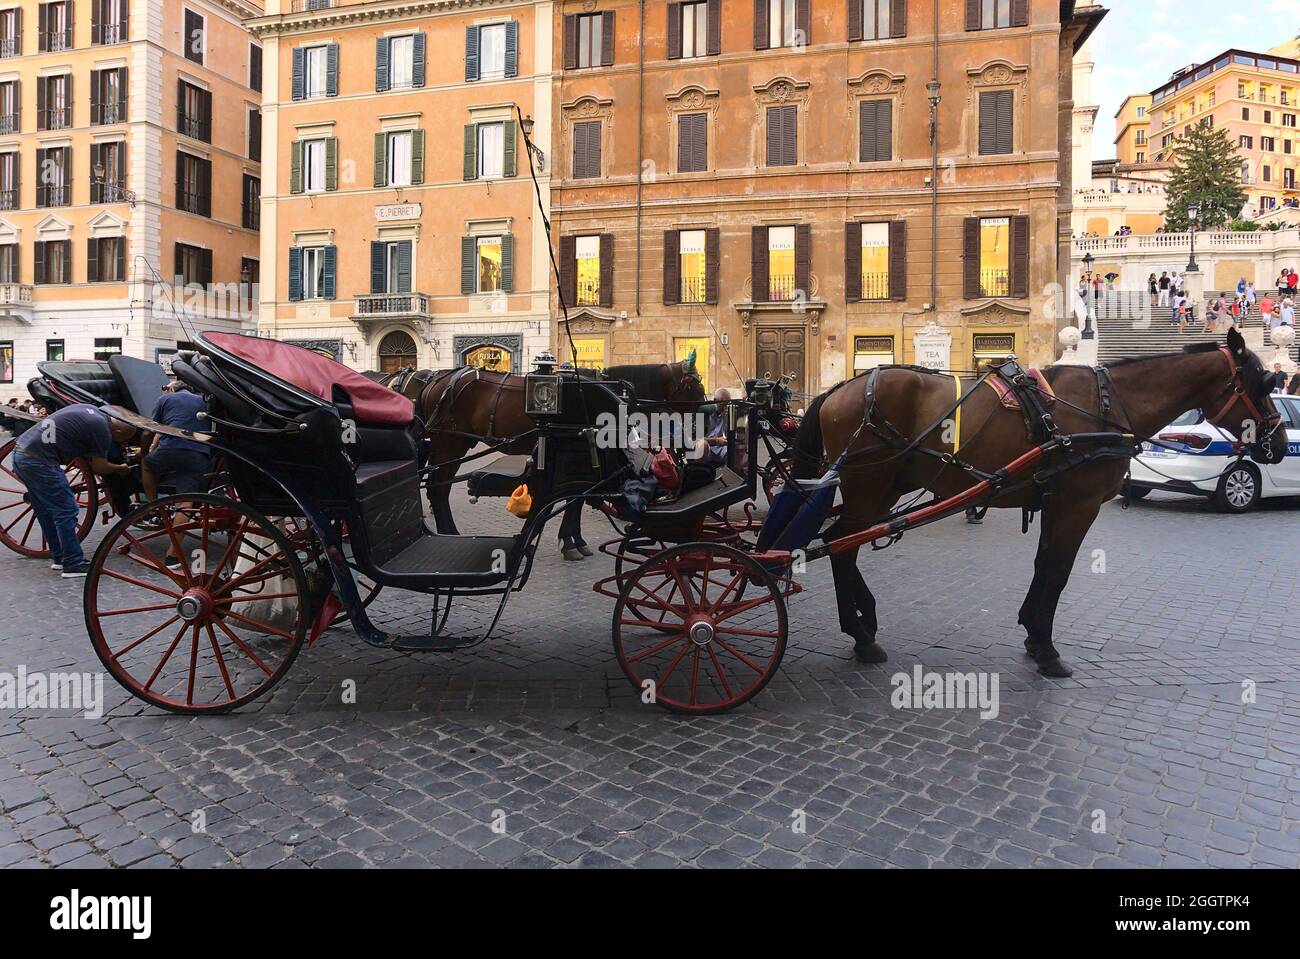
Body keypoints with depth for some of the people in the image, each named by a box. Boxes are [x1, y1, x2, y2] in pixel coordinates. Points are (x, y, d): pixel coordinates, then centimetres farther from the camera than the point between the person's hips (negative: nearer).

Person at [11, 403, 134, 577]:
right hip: (39, 461, -10)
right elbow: (99, 467, -3)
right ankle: (73, 565, 0)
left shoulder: (88, 409, 14)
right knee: (66, 512, -3)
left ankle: (59, 557, 28)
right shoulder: (102, 429, -11)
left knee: (46, 512, 18)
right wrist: (121, 468, 15)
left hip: (20, 452, 10)